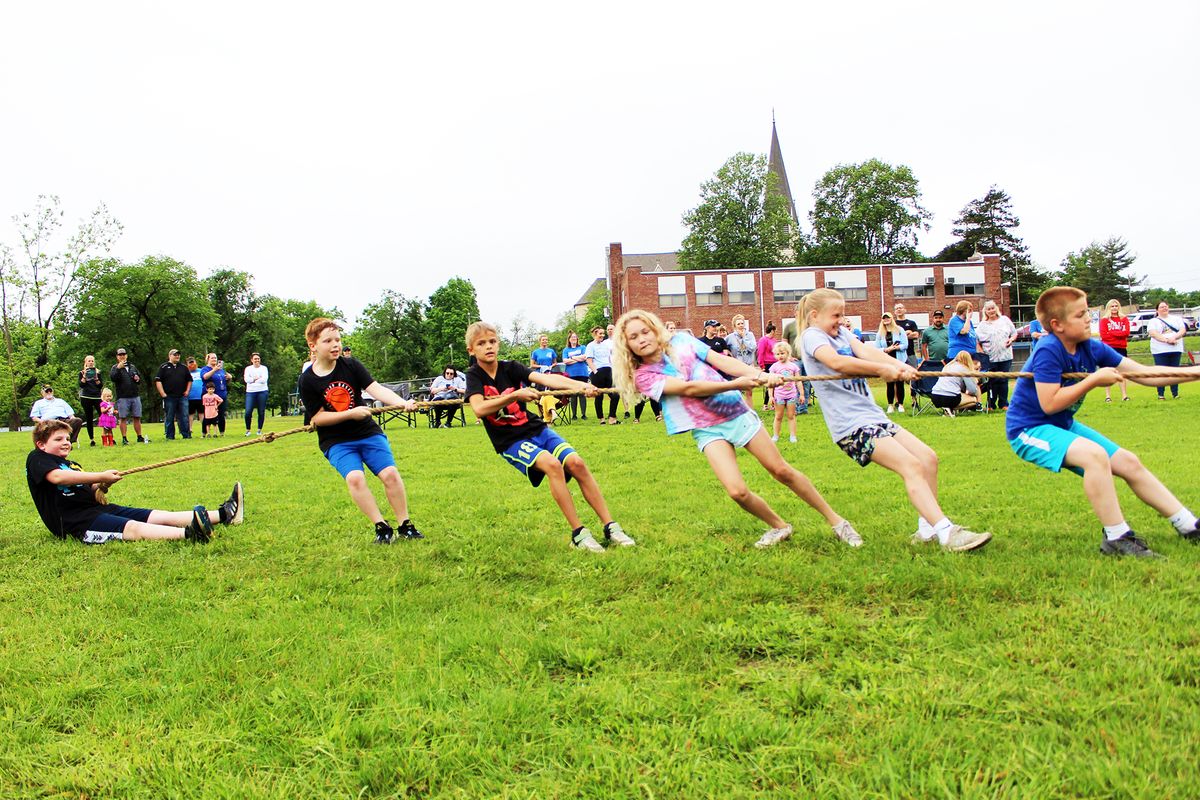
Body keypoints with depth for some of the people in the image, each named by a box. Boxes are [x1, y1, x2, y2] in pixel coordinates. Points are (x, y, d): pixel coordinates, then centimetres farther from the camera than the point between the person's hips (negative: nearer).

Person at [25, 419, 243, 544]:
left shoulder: (70, 464, 26)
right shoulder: (37, 459, 1)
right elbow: (57, 477, -20)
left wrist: (99, 487, -3)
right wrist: (101, 477, -21)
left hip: (95, 509, 8)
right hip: (73, 522, -8)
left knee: (158, 516, -6)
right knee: (133, 528, -32)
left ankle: (222, 515, -16)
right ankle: (188, 534, -56)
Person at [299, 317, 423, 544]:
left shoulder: (351, 365, -2)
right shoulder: (307, 381, -7)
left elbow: (376, 388, -13)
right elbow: (318, 418, -8)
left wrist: (402, 402, -30)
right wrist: (351, 413, -20)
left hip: (368, 432, 2)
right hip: (335, 441, -2)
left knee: (390, 473, -12)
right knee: (354, 477, -25)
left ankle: (405, 526, 2)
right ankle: (381, 527, -14)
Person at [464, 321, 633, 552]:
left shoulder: (509, 368, 2)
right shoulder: (474, 376, -4)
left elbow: (545, 378, -14)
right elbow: (479, 409, -23)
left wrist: (580, 385, -30)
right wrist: (514, 395, -30)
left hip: (536, 429, 4)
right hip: (510, 441, -4)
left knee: (576, 463, -16)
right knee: (552, 465, -29)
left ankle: (610, 527, -10)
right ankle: (578, 533, -22)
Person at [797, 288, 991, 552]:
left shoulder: (841, 332, 18)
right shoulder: (812, 336, -5)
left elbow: (865, 351, -1)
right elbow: (836, 362, -26)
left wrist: (899, 365, -19)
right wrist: (882, 369, -26)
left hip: (873, 415, 9)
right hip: (851, 425, -9)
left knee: (928, 458, 2)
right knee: (912, 466, -19)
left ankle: (927, 528, 10)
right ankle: (947, 532, -23)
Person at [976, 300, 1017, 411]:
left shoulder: (1005, 320, 10)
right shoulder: (982, 325, 5)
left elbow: (1014, 333, 15)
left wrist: (1011, 339, -5)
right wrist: (981, 352, -9)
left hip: (1005, 356, 2)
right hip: (990, 359, -2)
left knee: (1004, 381, 3)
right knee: (992, 382, 0)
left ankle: (1003, 404, 10)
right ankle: (991, 405, 7)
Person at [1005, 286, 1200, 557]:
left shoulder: (1091, 348, -1)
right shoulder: (1048, 352, -24)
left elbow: (1142, 373, 4)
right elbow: (1049, 404, -29)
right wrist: (1095, 379, -23)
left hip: (1063, 425, 9)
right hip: (1029, 430, -9)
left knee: (1129, 463, 9)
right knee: (1094, 454, -33)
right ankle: (1117, 538, -23)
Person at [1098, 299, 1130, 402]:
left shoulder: (1124, 319, 9)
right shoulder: (1104, 320, 3)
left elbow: (1126, 332, -5)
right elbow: (1103, 335, -8)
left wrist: (1111, 333, -11)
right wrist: (1119, 334, -7)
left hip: (1121, 348, 2)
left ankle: (1124, 395, 7)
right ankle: (1107, 396, 1)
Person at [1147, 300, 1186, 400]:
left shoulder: (1176, 319, 17)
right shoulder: (1153, 321, 7)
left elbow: (1183, 330, 5)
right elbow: (1153, 333, -10)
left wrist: (1174, 337, -16)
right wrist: (1166, 340, -21)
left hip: (1176, 350, 3)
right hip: (1160, 351, -3)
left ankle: (1175, 394, 8)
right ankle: (1160, 395, -2)